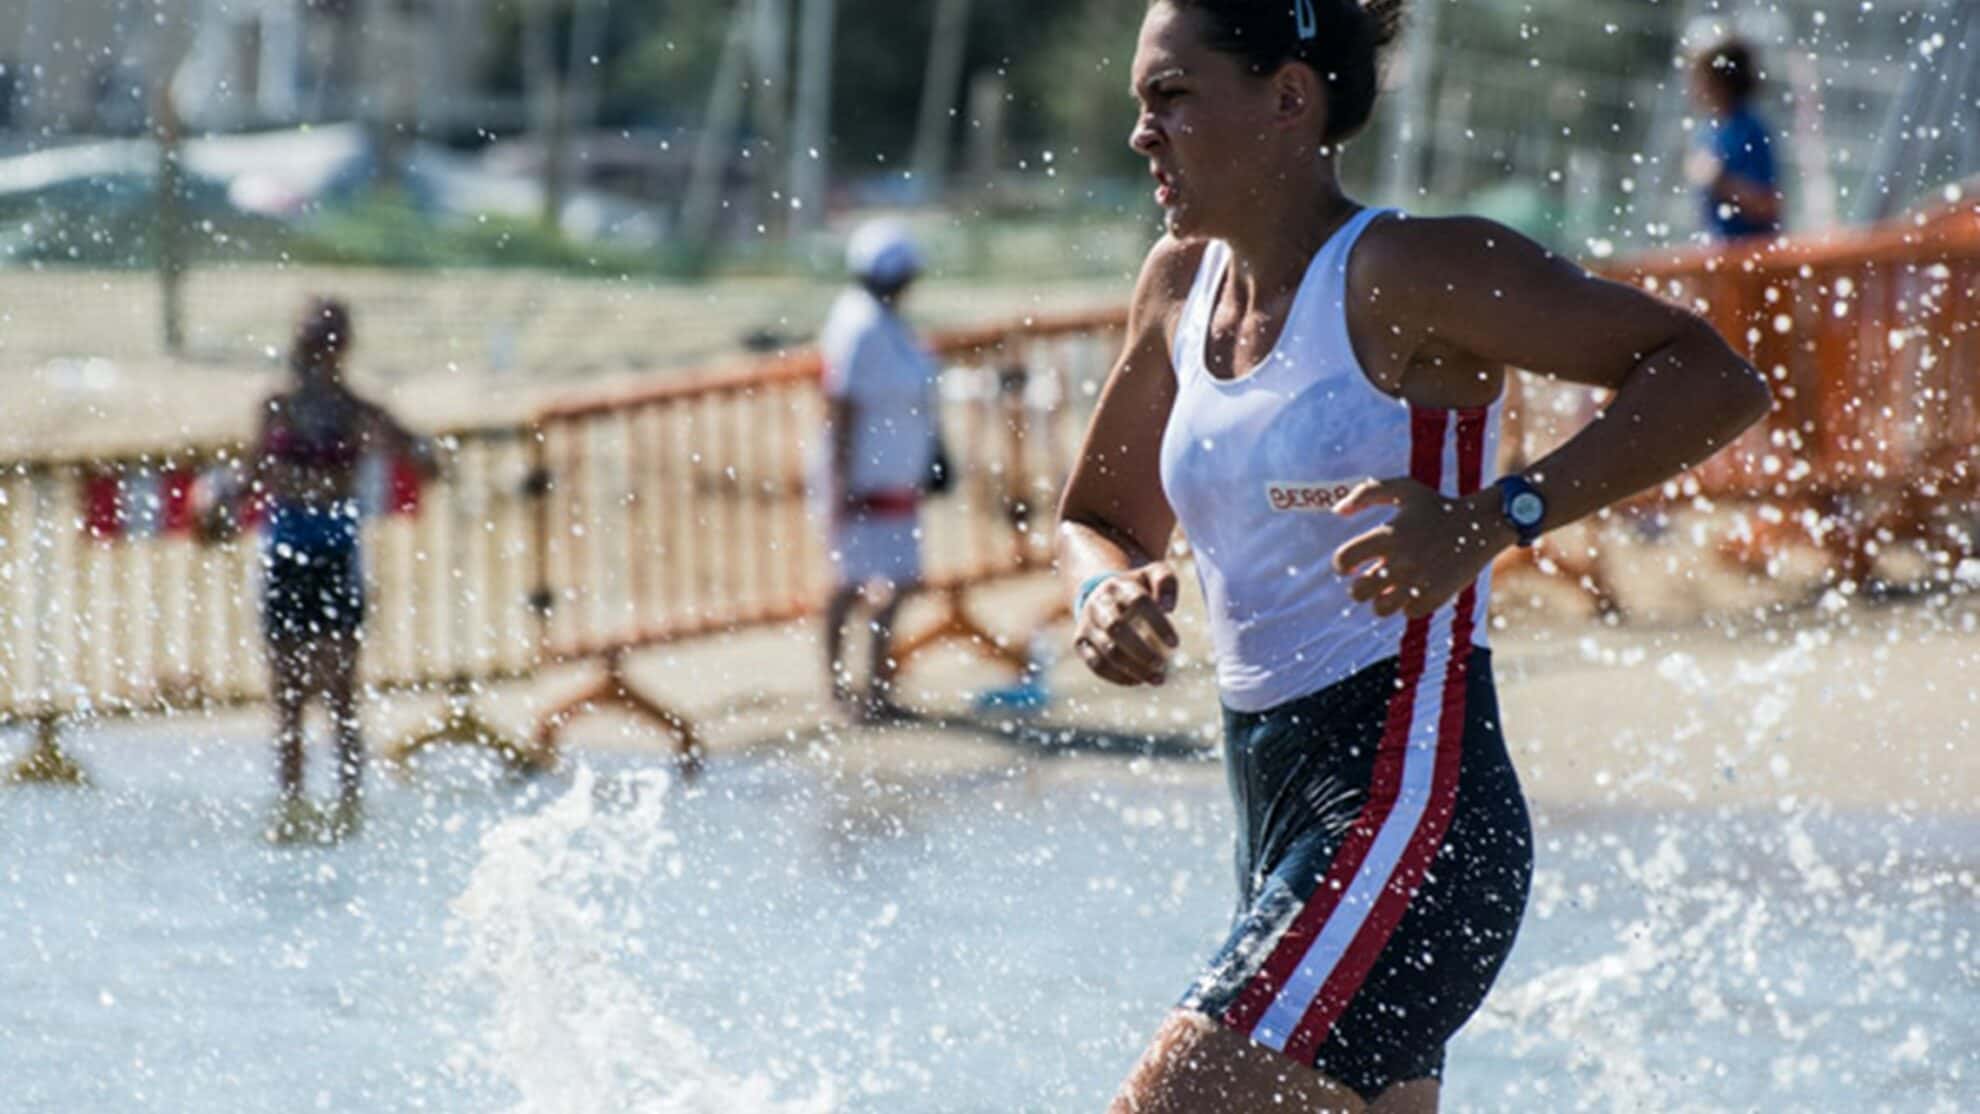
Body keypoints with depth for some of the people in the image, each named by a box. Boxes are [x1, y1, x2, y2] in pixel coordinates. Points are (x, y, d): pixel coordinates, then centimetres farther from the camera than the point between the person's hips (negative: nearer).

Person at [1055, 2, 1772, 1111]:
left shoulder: (1402, 275, -11)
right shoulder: (1182, 286, 11)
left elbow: (1717, 380, -15)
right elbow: (1098, 519, 24)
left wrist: (1493, 519, -26)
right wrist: (1106, 592, 0)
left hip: (1413, 811, -9)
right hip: (1281, 813, 9)